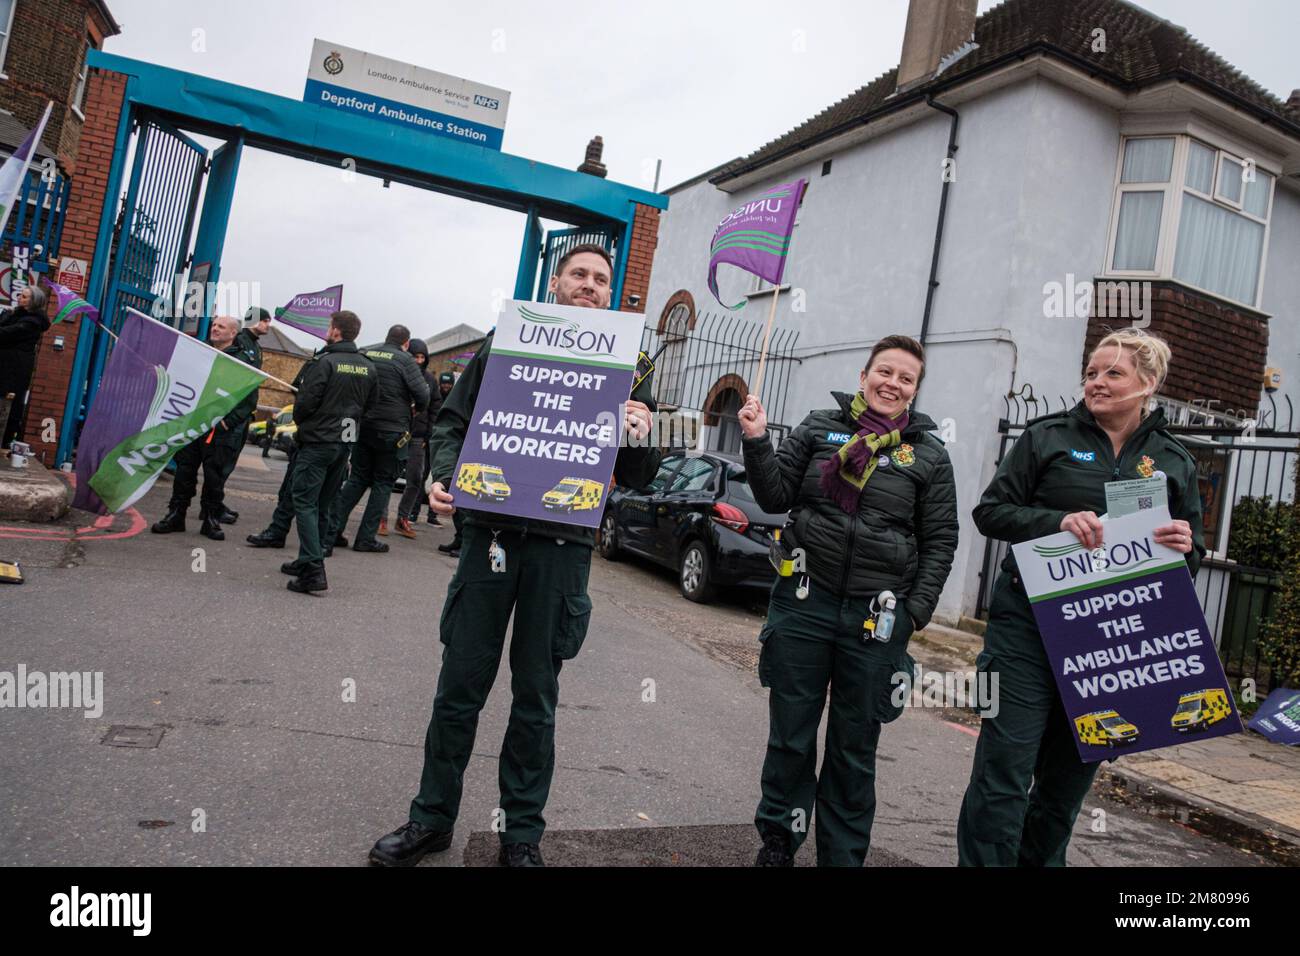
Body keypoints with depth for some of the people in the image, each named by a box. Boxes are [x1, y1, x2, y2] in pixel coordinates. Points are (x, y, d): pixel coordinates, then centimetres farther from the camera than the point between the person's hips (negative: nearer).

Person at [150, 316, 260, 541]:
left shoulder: (242, 360, -1)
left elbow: (249, 399, -6)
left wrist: (228, 420, -15)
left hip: (221, 430, -4)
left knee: (215, 476, 2)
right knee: (184, 471, 7)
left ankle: (211, 519, 14)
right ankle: (175, 515, 18)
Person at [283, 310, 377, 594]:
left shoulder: (324, 362, -14)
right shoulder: (369, 368, 5)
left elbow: (305, 402, -15)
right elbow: (371, 404, 9)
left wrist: (300, 421, 6)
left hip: (318, 441, -7)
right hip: (345, 443, 7)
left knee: (305, 501, -5)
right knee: (322, 505, 16)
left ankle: (313, 571, -14)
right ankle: (308, 561, 26)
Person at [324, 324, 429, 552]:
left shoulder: (364, 353, 5)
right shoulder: (405, 360, -10)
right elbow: (423, 396, -12)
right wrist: (417, 407, 9)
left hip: (362, 426, 5)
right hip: (391, 430, -5)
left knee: (357, 479, 14)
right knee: (383, 483, 5)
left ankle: (332, 530, 9)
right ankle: (365, 538, 5)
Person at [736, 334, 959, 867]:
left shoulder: (929, 456, 3)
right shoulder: (820, 428, 4)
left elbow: (940, 542, 4)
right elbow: (776, 496, 2)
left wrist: (916, 612, -4)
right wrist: (757, 442, -12)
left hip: (876, 618, 0)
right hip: (804, 603, 0)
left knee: (855, 749, 12)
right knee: (789, 737, 11)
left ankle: (842, 856, 29)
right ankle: (777, 842, 31)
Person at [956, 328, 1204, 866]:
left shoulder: (1175, 463, 11)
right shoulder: (1048, 438, 3)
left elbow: (1192, 554, 16)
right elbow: (991, 511, 0)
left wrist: (1185, 547, -8)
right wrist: (1059, 521, -17)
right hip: (1029, 624, -3)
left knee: (1070, 774, 13)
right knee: (1005, 767, -4)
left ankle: (1039, 861, 32)